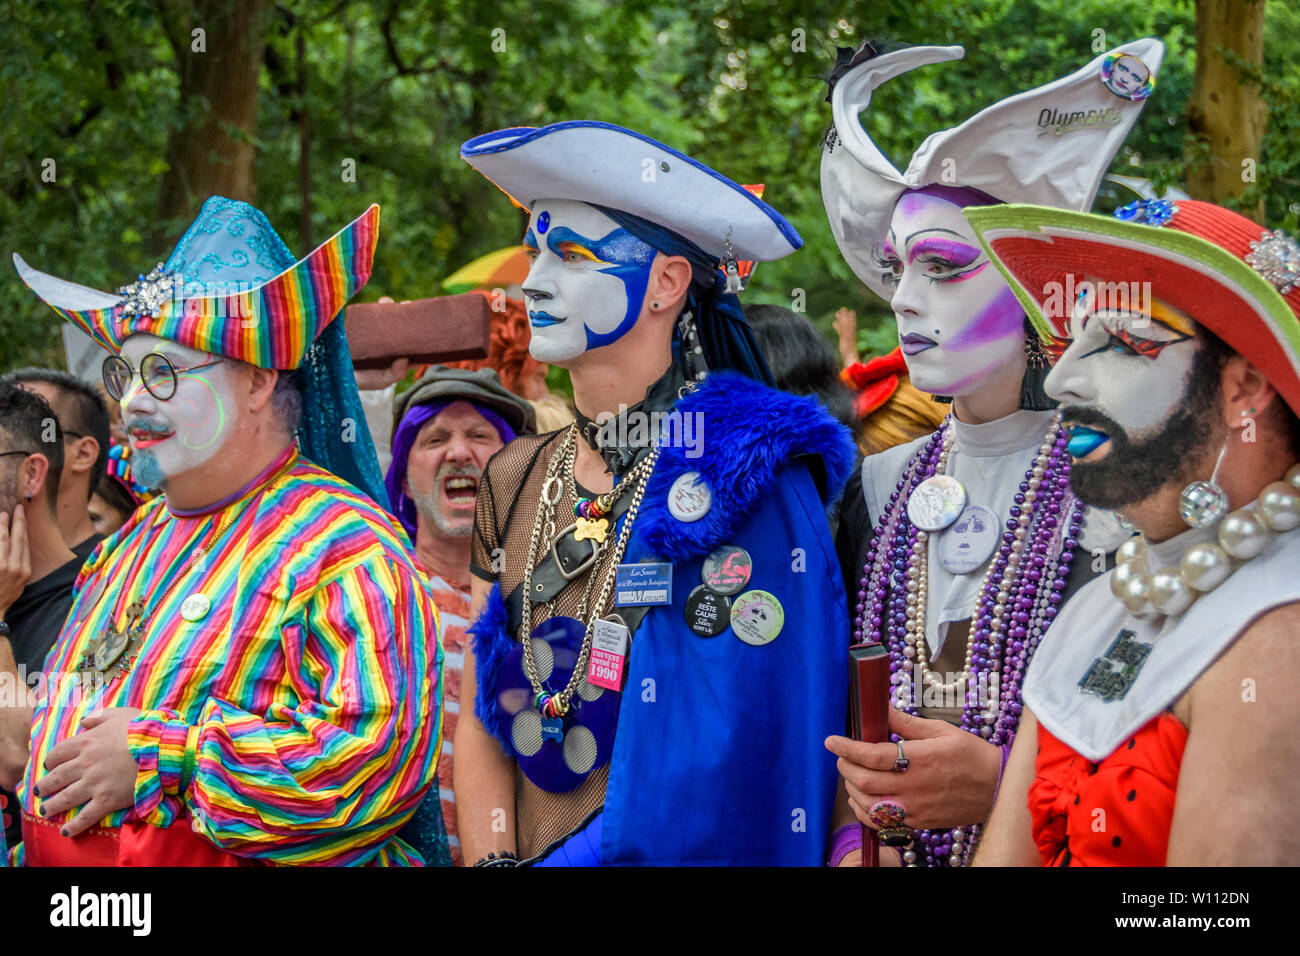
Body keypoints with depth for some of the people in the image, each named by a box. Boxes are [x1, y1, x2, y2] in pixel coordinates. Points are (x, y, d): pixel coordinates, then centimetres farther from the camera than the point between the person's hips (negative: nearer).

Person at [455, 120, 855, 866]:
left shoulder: (749, 483, -7)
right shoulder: (513, 482, 9)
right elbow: (482, 723, 9)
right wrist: (494, 859, -5)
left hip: (666, 857, -4)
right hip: (528, 849, 4)